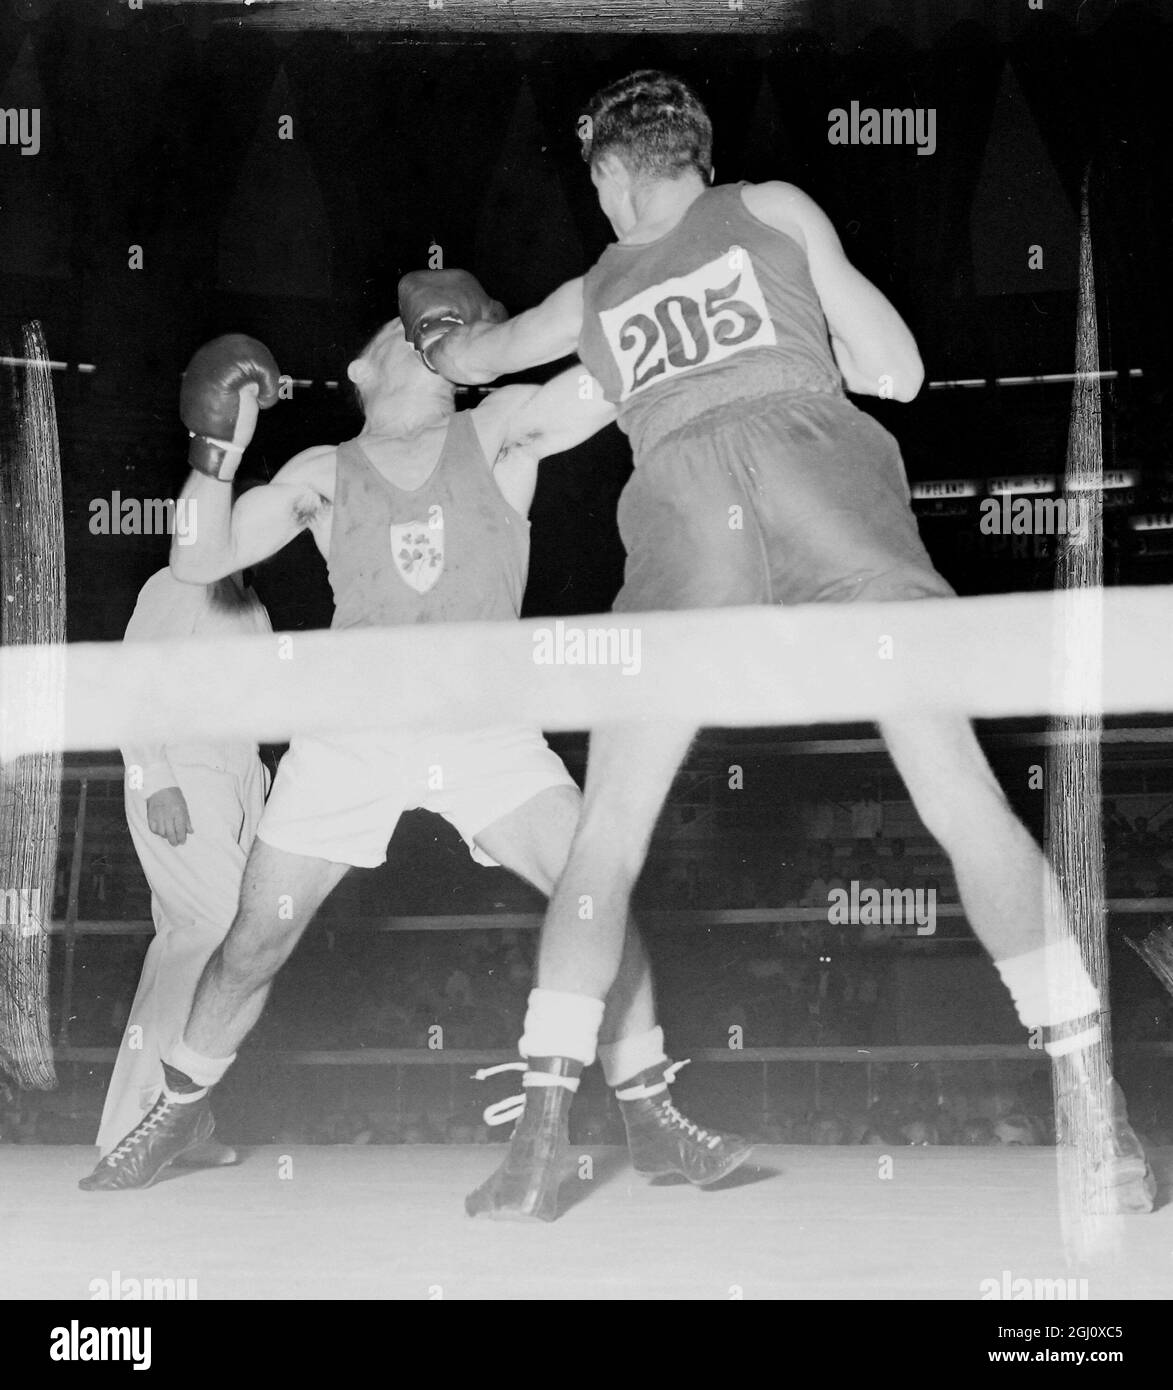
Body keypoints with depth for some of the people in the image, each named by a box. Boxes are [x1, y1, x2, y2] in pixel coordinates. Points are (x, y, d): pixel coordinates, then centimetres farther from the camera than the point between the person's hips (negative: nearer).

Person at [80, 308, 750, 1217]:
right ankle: (182, 1108, 28)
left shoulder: (502, 433, -2)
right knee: (256, 941, 3)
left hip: (484, 727, 0)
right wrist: (216, 450, -18)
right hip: (354, 730, 0)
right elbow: (200, 562, -6)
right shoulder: (325, 477, -1)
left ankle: (649, 1115, -5)